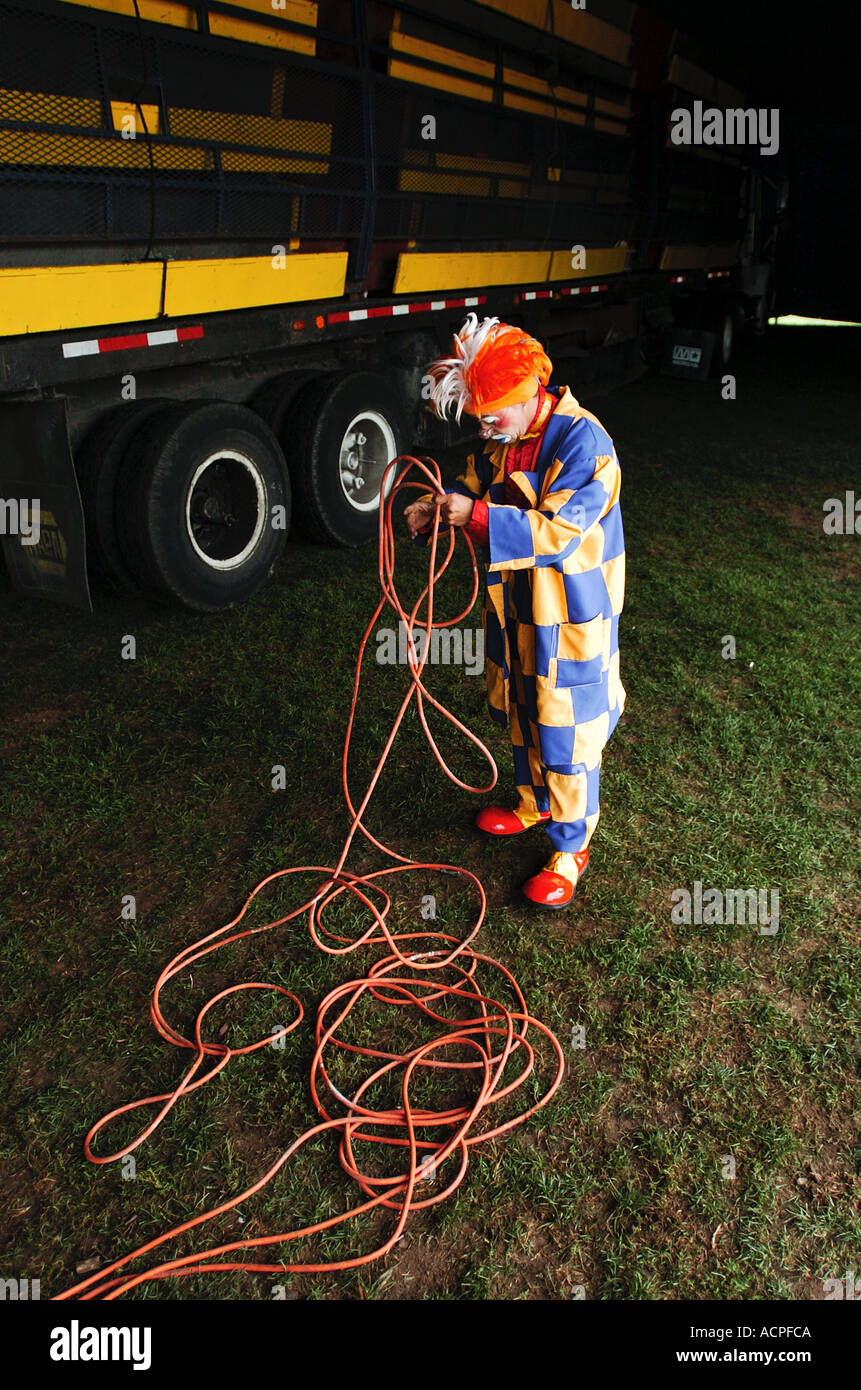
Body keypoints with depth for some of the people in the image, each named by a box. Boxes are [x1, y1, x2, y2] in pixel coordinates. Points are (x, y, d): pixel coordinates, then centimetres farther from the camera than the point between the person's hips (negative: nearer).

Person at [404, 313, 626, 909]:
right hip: (516, 604, 8)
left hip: (572, 617, -8)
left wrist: (477, 517, -33)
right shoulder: (502, 440, 0)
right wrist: (436, 508, -7)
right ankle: (534, 804, 47)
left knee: (567, 732, 3)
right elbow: (476, 482, 15)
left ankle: (571, 849, 21)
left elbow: (559, 531, -30)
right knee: (521, 714, 23)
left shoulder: (584, 442, -24)